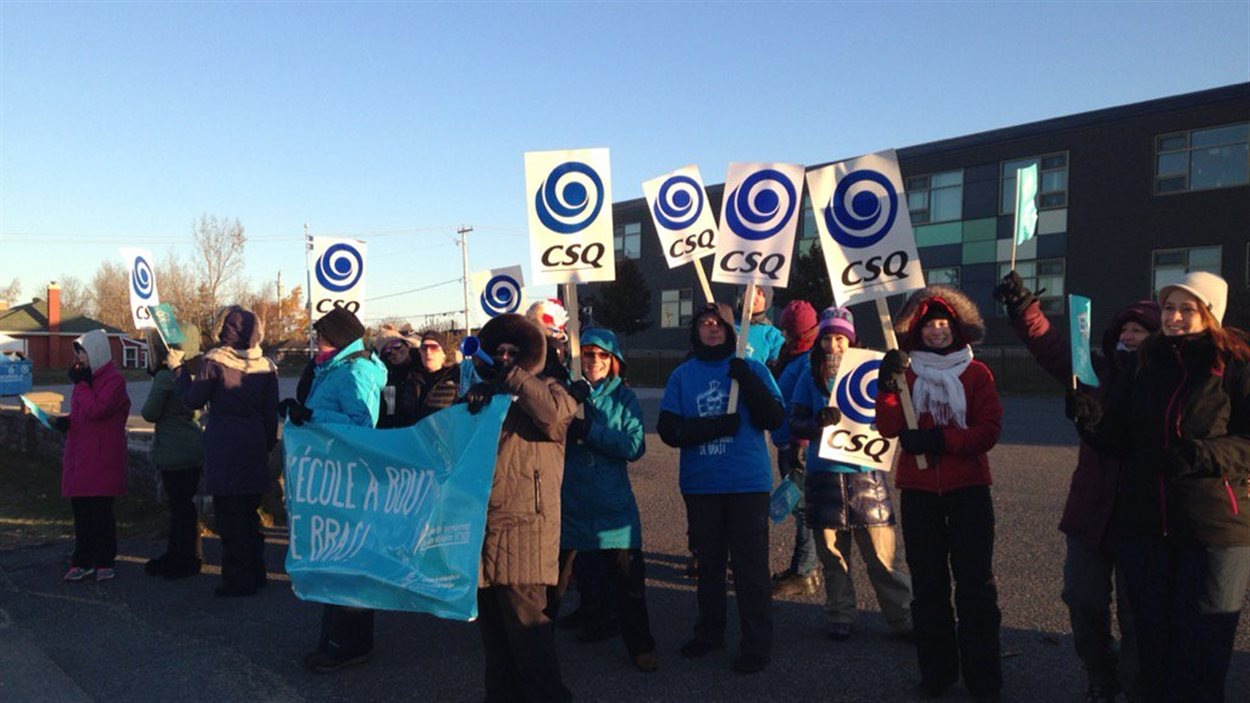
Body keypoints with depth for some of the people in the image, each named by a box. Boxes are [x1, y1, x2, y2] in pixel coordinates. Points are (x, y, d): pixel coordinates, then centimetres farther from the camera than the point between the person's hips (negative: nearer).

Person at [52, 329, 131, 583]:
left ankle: (105, 562, 11)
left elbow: (96, 409, -24)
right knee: (81, 511, 12)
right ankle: (83, 561, 21)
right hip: (79, 456, 8)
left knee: (100, 512, 0)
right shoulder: (88, 377, 14)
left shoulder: (114, 379, -11)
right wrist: (66, 420, 2)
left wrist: (81, 383, -15)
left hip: (102, 458, -8)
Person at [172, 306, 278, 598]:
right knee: (250, 513, 16)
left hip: (224, 450, -5)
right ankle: (256, 575, 23)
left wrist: (178, 369, 12)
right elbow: (271, 413, 6)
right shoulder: (266, 366, 2)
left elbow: (194, 400, 0)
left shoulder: (215, 361, -10)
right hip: (254, 449, 5)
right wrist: (268, 446, 16)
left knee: (229, 516, 3)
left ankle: (237, 581, 7)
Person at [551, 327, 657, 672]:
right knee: (552, 573, 9)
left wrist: (588, 430, -19)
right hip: (568, 500, 0)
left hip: (612, 504, 0)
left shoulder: (624, 398, 2)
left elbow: (635, 446, -9)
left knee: (627, 575, 2)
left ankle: (640, 646, 18)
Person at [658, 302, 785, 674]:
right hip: (700, 485, 3)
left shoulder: (752, 369, 2)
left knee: (751, 565, -3)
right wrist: (715, 426, -15)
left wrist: (748, 381, -18)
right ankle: (709, 633, 30)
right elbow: (668, 430, -2)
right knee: (708, 561, 15)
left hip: (748, 483, -3)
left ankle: (757, 643, 8)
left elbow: (774, 419, -7)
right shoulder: (682, 376, 6)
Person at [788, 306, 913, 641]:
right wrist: (817, 422, -21)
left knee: (883, 553, -1)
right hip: (824, 474, 1)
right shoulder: (810, 378, 6)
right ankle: (841, 618, 23)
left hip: (865, 473, -1)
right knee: (832, 554, 8)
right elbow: (795, 423, 0)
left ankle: (904, 619, 13)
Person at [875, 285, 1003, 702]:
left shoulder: (976, 374, 4)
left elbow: (989, 430, -7)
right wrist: (888, 385, -21)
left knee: (975, 583, 0)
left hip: (968, 488, -1)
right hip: (918, 490, 2)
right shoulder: (905, 372, 7)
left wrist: (939, 440, -19)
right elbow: (888, 427, -7)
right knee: (927, 584, 8)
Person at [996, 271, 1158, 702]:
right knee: (1084, 601, 12)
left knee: (1135, 611, 7)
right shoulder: (1100, 374, 7)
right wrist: (1024, 307, -15)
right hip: (1090, 511, 5)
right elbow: (1053, 347, -2)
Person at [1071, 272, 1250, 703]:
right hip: (1145, 526, 4)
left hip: (1214, 526, -4)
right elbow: (1119, 441, 6)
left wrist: (1201, 455, -27)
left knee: (1202, 646, 6)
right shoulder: (1145, 366, 7)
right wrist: (1091, 423, -13)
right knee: (1152, 638, 16)